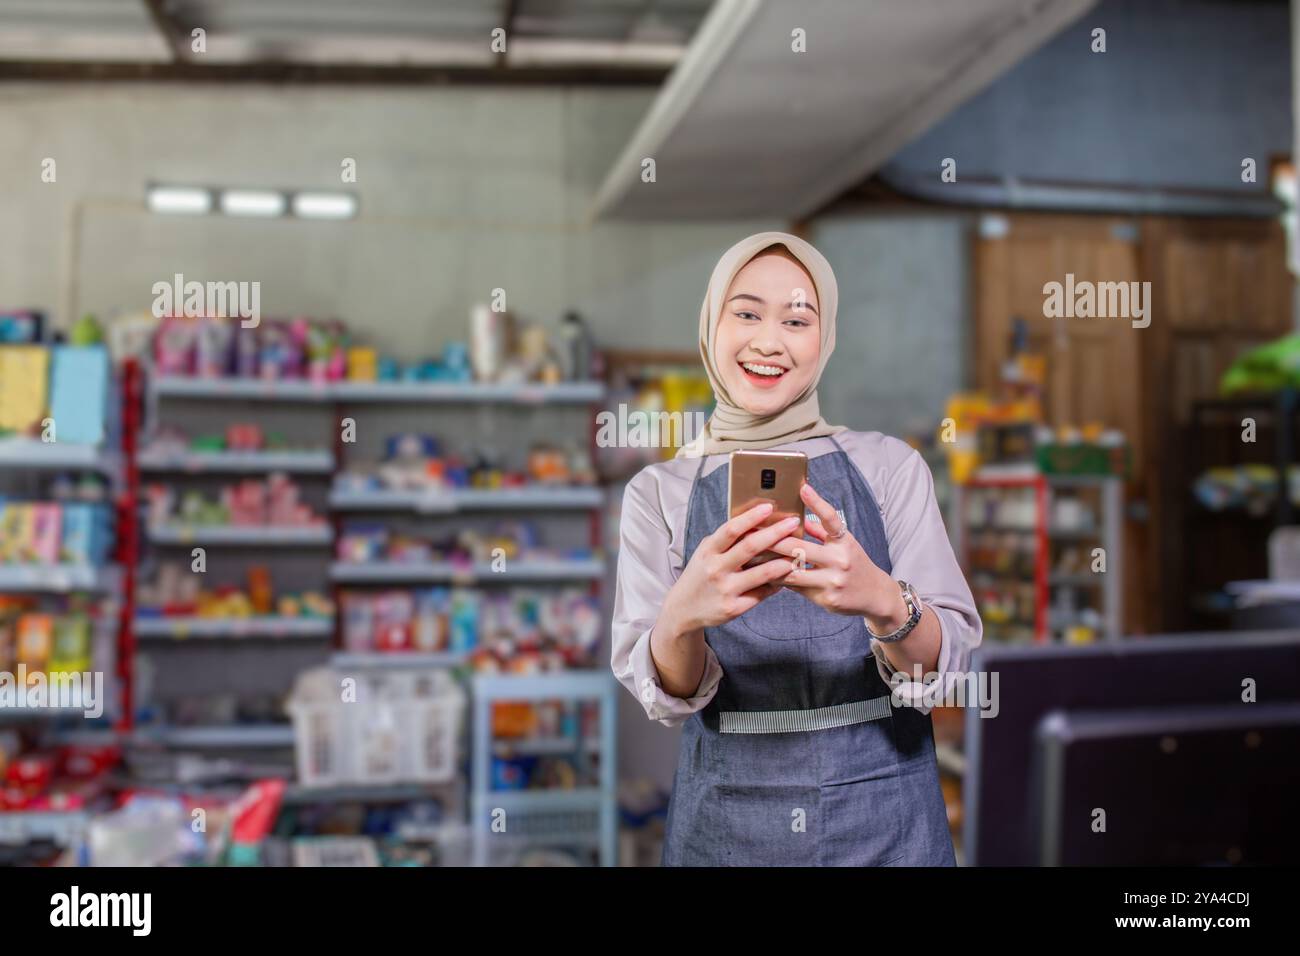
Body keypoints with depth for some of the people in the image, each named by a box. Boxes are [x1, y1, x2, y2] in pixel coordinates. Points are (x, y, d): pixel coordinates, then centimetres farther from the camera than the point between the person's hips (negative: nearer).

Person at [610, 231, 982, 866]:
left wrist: (881, 600, -31)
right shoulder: (658, 492, 0)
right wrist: (682, 616, -31)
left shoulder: (888, 466, -2)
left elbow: (947, 662, -9)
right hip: (725, 822, 0)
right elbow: (658, 693, -9)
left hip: (884, 818, 0)